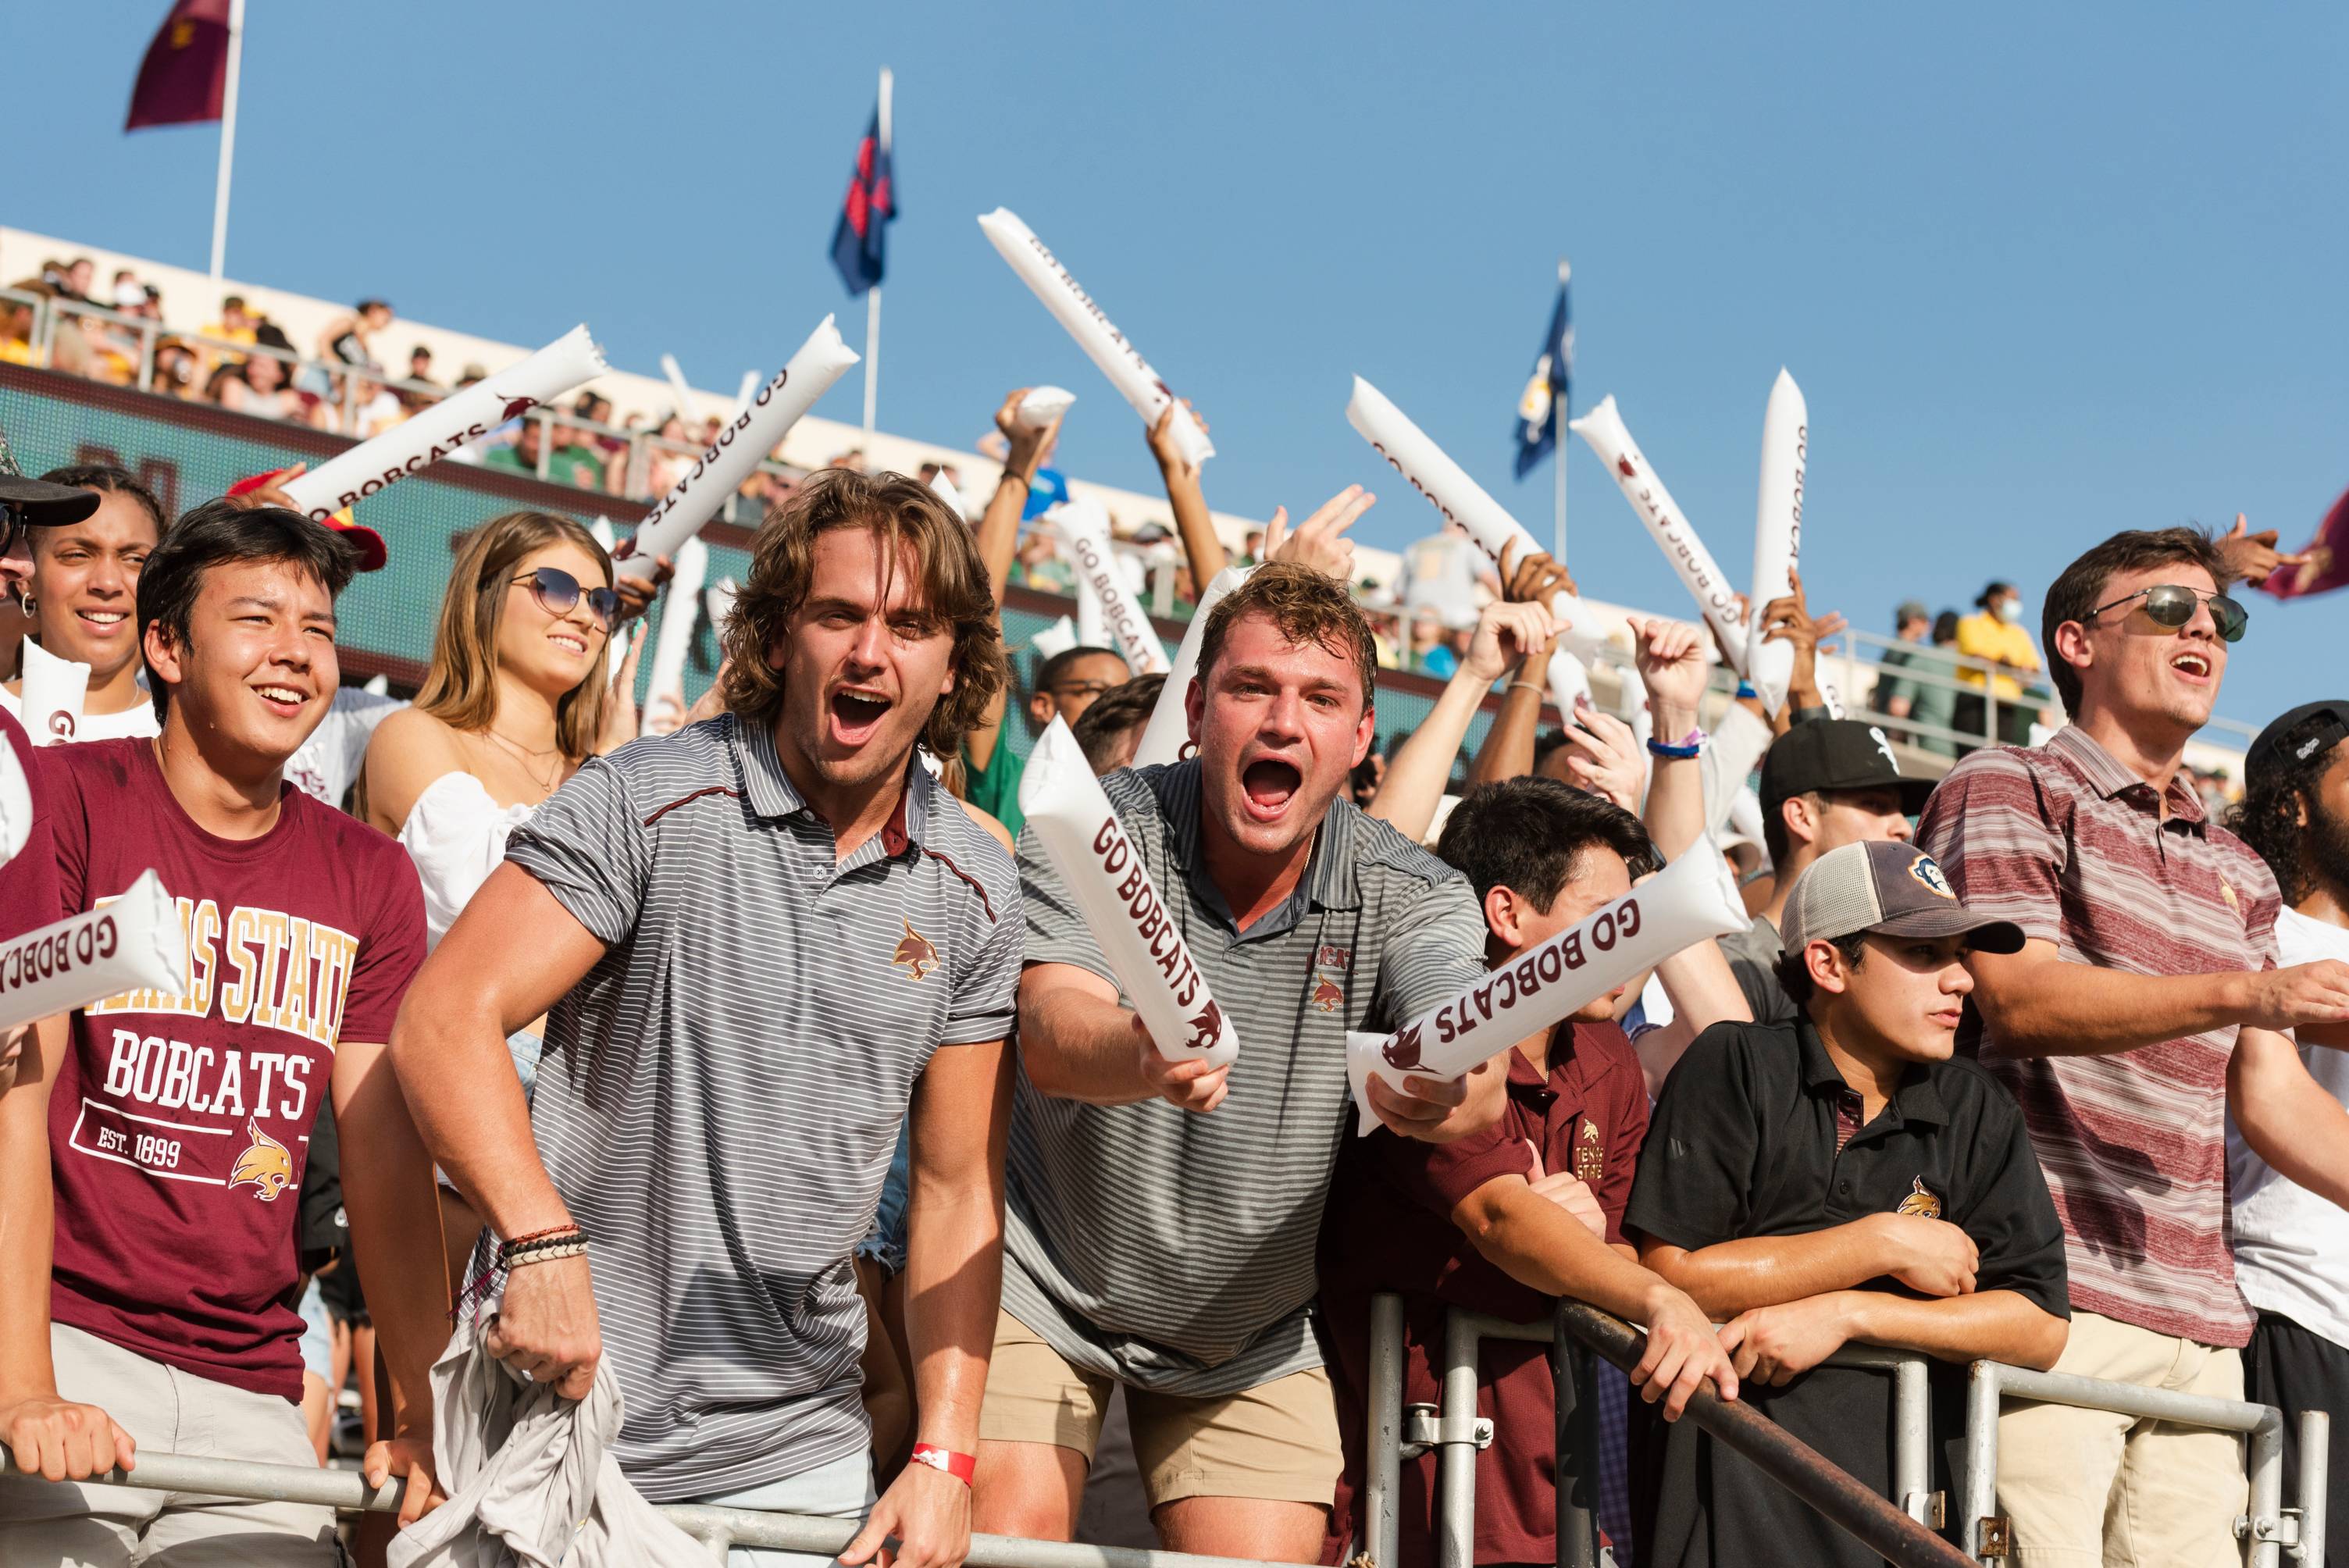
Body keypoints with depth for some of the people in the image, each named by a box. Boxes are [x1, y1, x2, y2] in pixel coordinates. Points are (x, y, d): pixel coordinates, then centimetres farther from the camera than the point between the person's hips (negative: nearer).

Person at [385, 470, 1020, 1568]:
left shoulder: (975, 889, 4)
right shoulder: (646, 804, -10)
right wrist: (543, 1242, -34)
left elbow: (957, 1191, 7)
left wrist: (943, 1460, -1)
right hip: (569, 1413, -4)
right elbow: (445, 1022, -19)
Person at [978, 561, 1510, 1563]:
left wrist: (1450, 1093, -55)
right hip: (1047, 1283, -2)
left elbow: (1478, 1085, -29)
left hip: (1249, 1331, 2)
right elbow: (1049, 1037, -32)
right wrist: (1141, 1056, -57)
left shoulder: (1413, 897, -12)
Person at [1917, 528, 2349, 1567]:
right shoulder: (2007, 790, 4)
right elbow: (2016, 998, -12)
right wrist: (2243, 993, -23)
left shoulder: (2237, 874, 25)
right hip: (2050, 1287, -7)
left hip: (2199, 1320, 7)